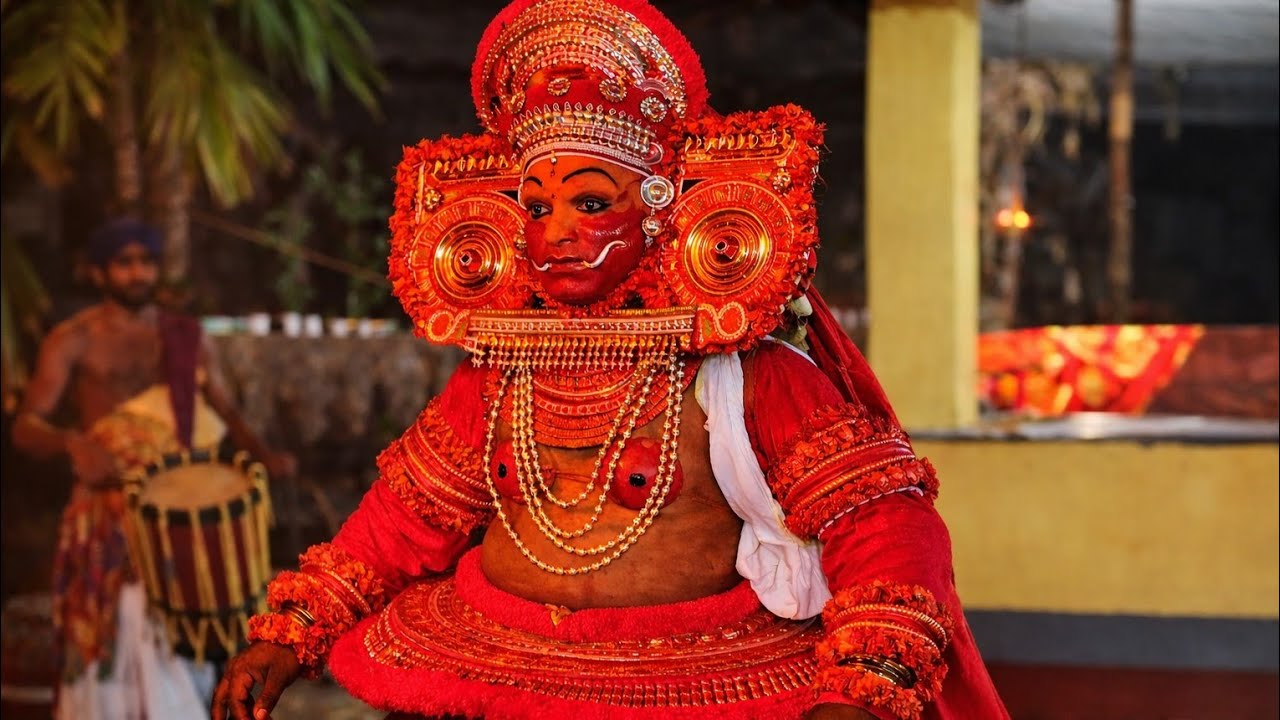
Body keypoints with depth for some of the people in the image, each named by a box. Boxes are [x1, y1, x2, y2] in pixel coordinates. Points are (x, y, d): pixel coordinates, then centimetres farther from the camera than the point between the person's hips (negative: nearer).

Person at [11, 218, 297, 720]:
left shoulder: (184, 335, 11)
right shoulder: (72, 341, -2)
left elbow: (224, 410, 7)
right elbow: (26, 427, -11)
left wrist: (263, 453, -14)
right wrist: (73, 443, -33)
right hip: (108, 515, -3)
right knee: (114, 638, -3)